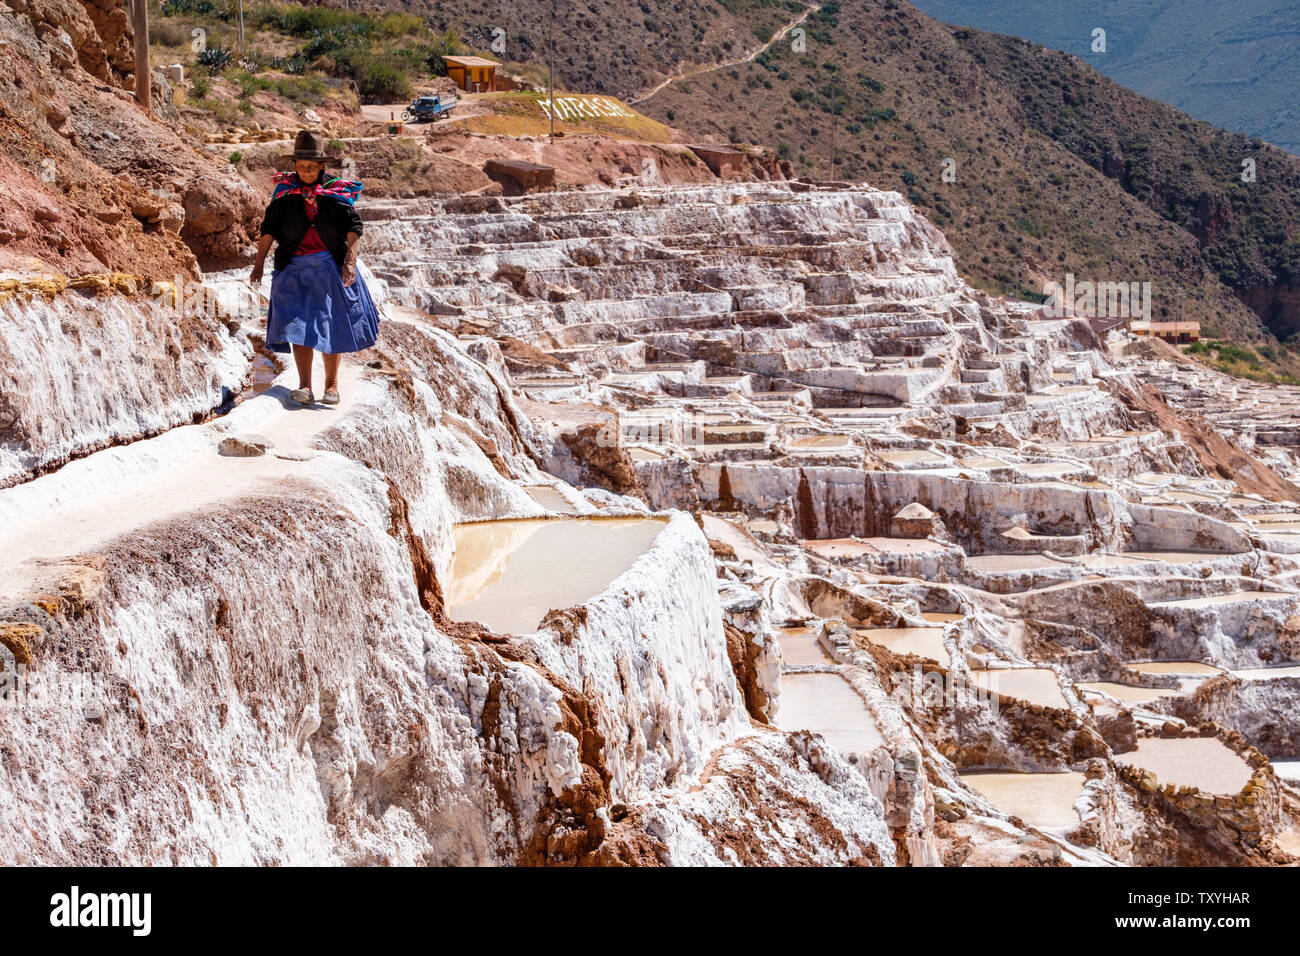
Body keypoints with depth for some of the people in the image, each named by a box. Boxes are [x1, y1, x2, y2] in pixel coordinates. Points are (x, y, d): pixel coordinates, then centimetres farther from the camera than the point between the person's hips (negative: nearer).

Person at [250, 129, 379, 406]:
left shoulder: (337, 190, 1)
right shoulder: (284, 191, 4)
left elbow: (353, 227, -2)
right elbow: (269, 228, 6)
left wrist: (350, 261, -14)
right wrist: (259, 262, 0)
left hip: (331, 266, 0)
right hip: (295, 267, 0)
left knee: (332, 326, 3)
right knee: (298, 325, -7)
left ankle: (332, 384, 14)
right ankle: (304, 386, -8)